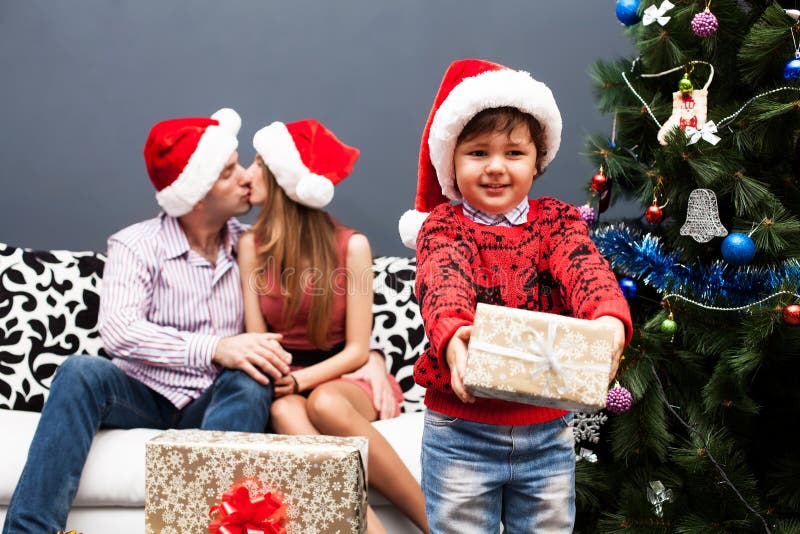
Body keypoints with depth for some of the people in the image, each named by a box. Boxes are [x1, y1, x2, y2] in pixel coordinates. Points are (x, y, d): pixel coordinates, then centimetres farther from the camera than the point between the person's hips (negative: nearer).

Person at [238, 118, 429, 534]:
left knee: (325, 404, -37)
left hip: (342, 377, -1)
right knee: (284, 412, -35)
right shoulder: (252, 246, 1)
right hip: (286, 380, 2)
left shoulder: (351, 246, -6)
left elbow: (357, 349, -5)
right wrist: (279, 379, -21)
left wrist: (301, 380, -21)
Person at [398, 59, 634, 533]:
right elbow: (443, 283, -26)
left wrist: (609, 319, -42)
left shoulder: (556, 221, 3)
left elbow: (587, 270, -19)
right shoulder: (443, 227, -4)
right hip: (461, 430, -2)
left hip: (547, 432, 3)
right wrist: (453, 335, -49)